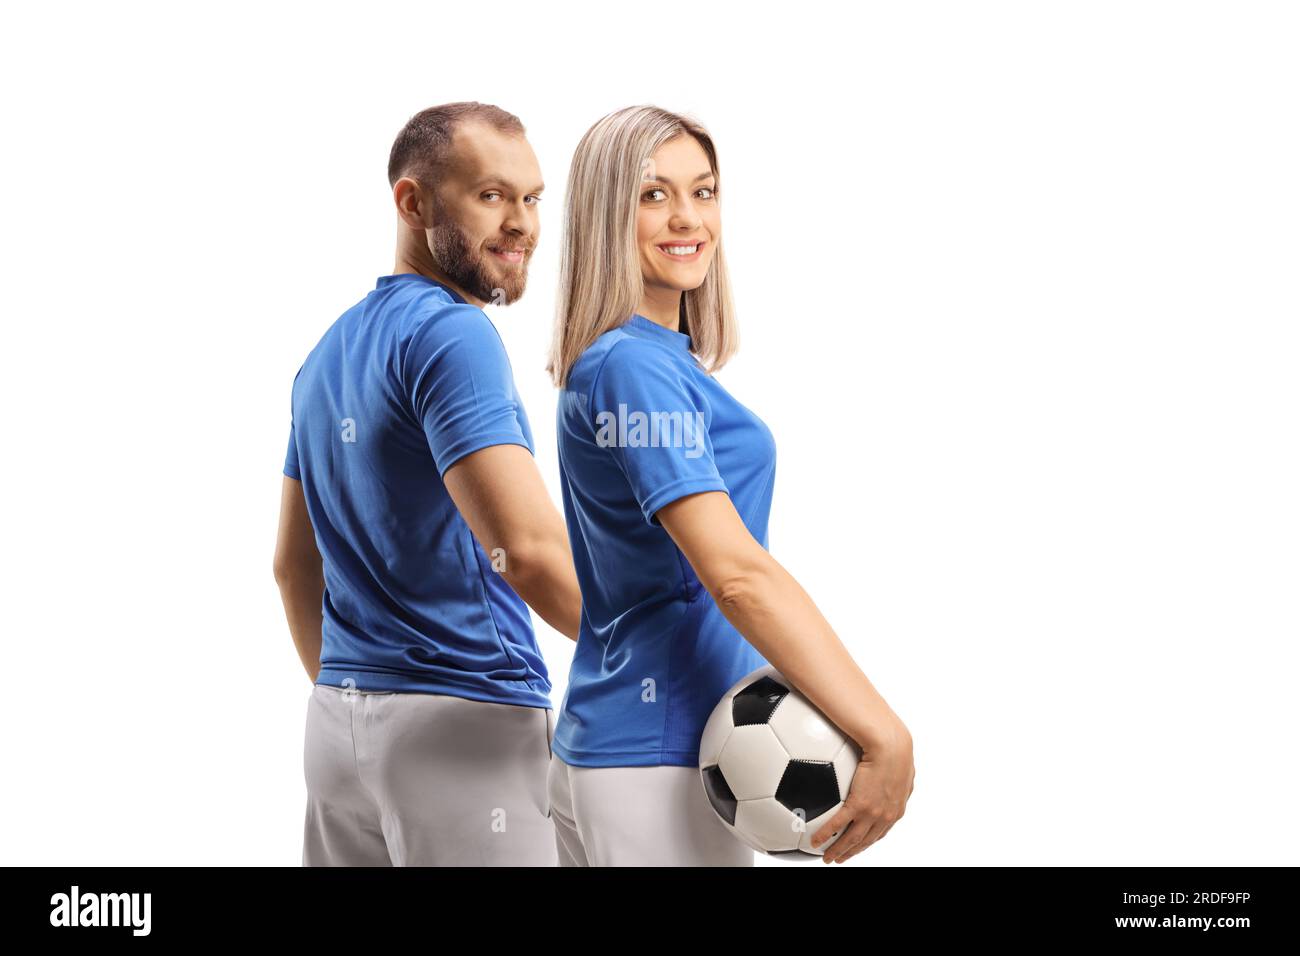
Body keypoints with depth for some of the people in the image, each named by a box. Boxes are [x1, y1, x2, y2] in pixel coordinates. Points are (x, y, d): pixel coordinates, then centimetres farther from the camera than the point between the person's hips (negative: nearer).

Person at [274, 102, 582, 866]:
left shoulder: (333, 348, 13)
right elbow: (531, 550, -24)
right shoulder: (450, 334, -14)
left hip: (337, 718, 9)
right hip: (463, 723, -9)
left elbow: (294, 562, 19)